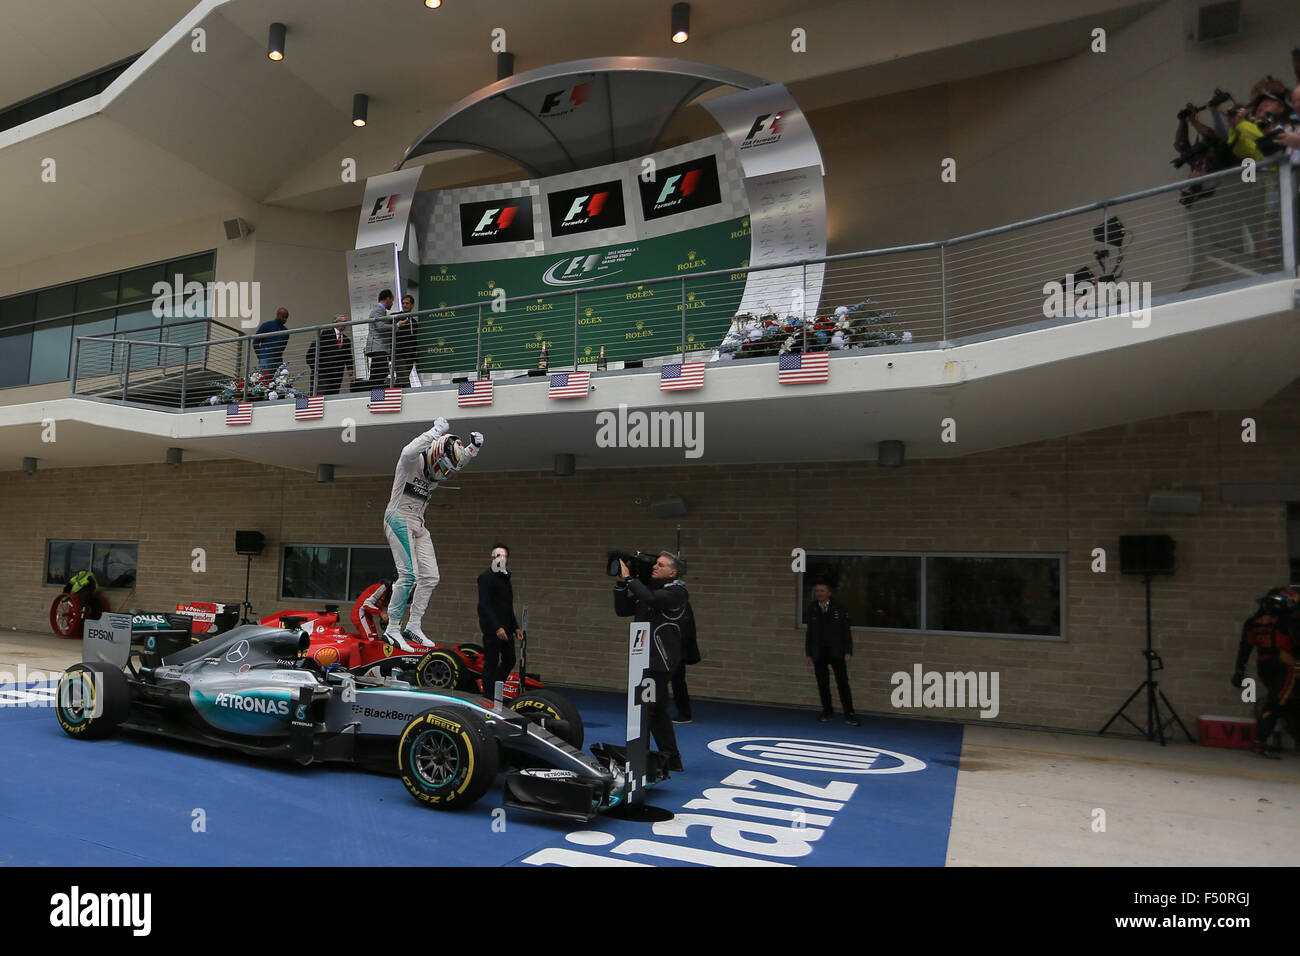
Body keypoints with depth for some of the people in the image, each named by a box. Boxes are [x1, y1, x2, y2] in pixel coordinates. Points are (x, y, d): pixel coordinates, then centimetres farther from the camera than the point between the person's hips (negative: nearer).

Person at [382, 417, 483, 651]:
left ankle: (414, 625, 13)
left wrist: (474, 446, 0)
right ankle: (392, 629, -11)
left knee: (430, 577, 4)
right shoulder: (412, 461, -14)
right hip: (398, 519, -9)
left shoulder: (436, 469, 9)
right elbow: (408, 452, -38)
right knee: (409, 574, -18)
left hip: (418, 526, 9)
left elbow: (461, 459, 20)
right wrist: (436, 432, -33)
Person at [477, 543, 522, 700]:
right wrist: (497, 627, -24)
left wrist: (515, 627, 20)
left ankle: (496, 692, 27)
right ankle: (488, 697, 6)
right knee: (491, 663, -3)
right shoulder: (486, 577, -9)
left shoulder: (505, 578, 18)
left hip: (505, 629, 9)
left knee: (509, 661, 14)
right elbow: (484, 605, -17)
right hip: (492, 629, -9)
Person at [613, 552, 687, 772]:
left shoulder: (676, 591, -10)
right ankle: (672, 759, 22)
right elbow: (622, 610, 13)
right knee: (657, 710, 14)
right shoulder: (648, 587, 15)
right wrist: (621, 583, 2)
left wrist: (629, 578, -18)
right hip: (645, 659, 9)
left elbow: (650, 598, -28)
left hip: (659, 661, -9)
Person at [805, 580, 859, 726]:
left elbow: (846, 631, 1)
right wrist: (808, 653, 9)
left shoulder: (839, 609, -1)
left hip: (836, 652, -2)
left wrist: (848, 651, -5)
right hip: (818, 653, 3)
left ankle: (849, 715, 0)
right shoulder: (812, 610, 5)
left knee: (842, 683, -5)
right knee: (822, 684, 7)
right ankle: (827, 711, 22)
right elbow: (809, 632, 10)